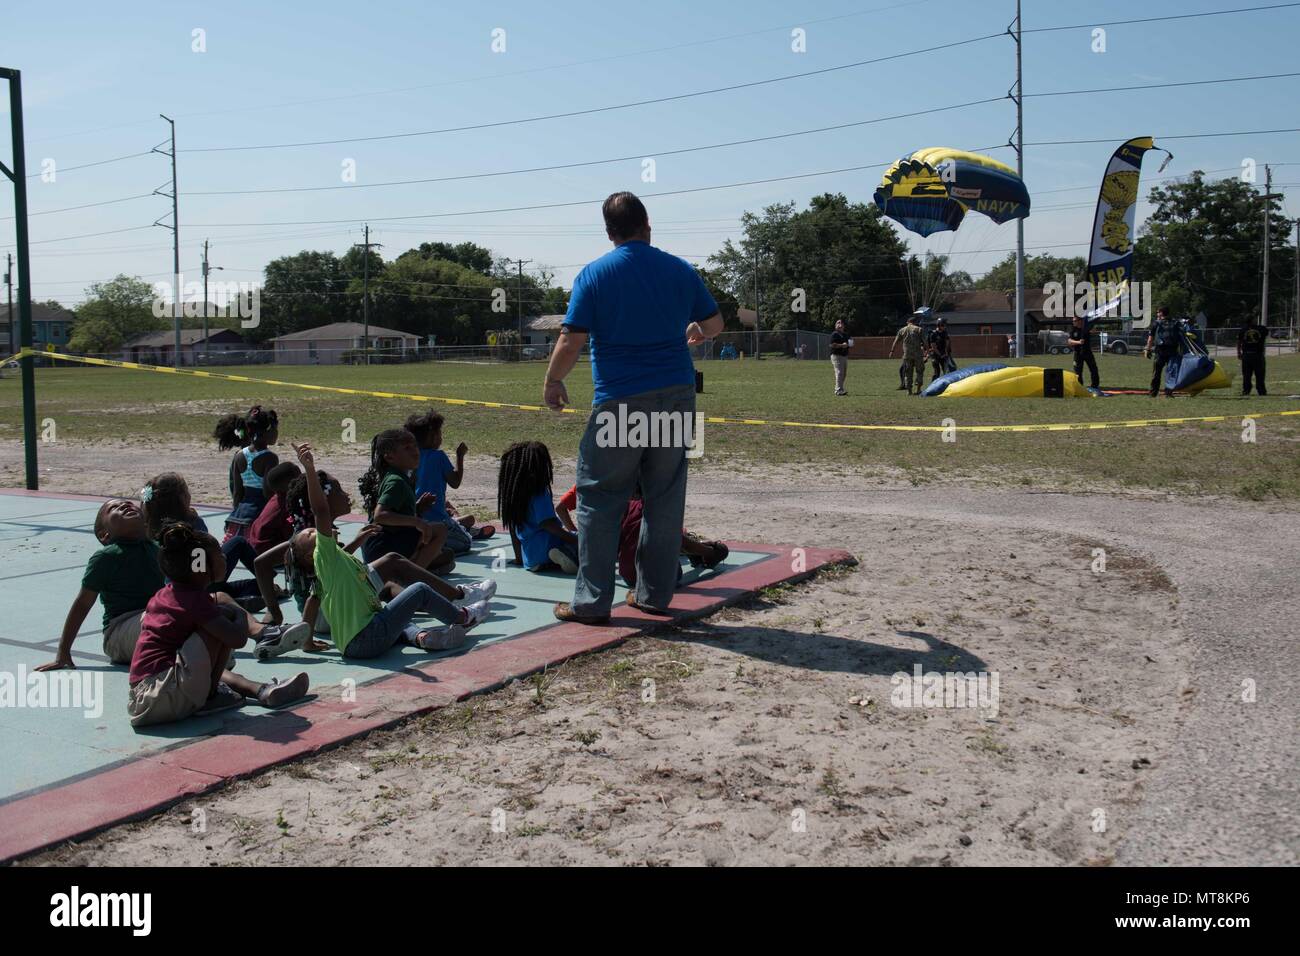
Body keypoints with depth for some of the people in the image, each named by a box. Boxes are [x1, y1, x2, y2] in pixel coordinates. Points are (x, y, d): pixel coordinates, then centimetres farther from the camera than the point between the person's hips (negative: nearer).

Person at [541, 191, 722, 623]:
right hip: (676, 397, 4)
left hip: (619, 400, -4)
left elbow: (571, 340, -8)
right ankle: (655, 595, 18)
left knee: (598, 499, 4)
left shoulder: (594, 274, -4)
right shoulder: (681, 270, 7)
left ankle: (592, 602, 5)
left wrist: (552, 382, 8)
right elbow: (714, 324, 17)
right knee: (665, 498, 11)